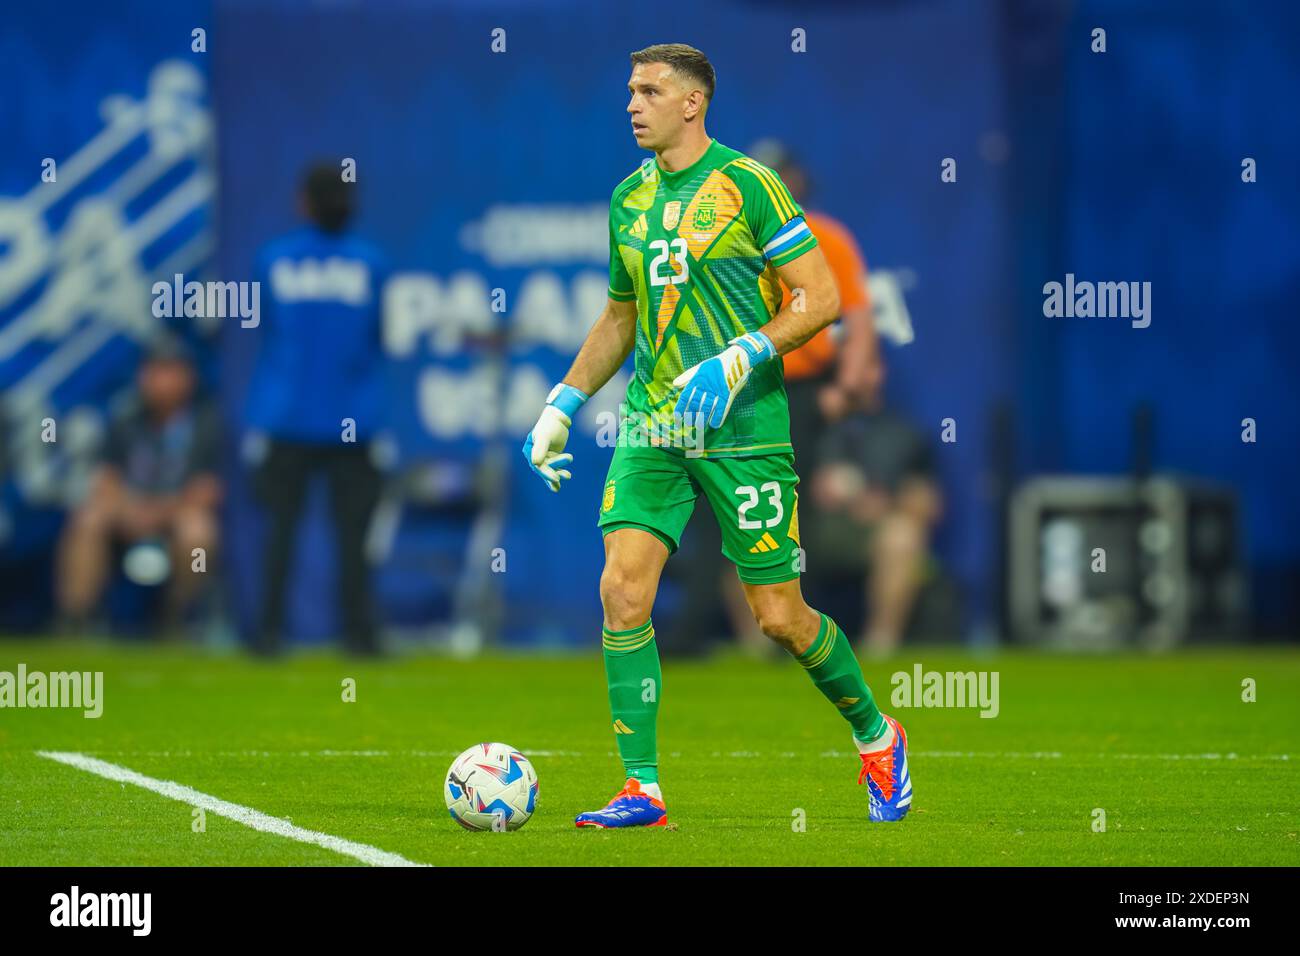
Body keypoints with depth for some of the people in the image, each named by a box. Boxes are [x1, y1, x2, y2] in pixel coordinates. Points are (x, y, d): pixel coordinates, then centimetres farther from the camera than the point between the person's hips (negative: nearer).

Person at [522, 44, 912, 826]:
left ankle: (876, 737, 25)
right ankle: (642, 790, -6)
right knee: (623, 590, -12)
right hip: (653, 425, 5)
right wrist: (563, 404, 16)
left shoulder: (748, 186, -8)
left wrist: (737, 360, -21)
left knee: (780, 616, -1)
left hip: (744, 427, -5)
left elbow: (822, 298, -10)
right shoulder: (630, 198, 11)